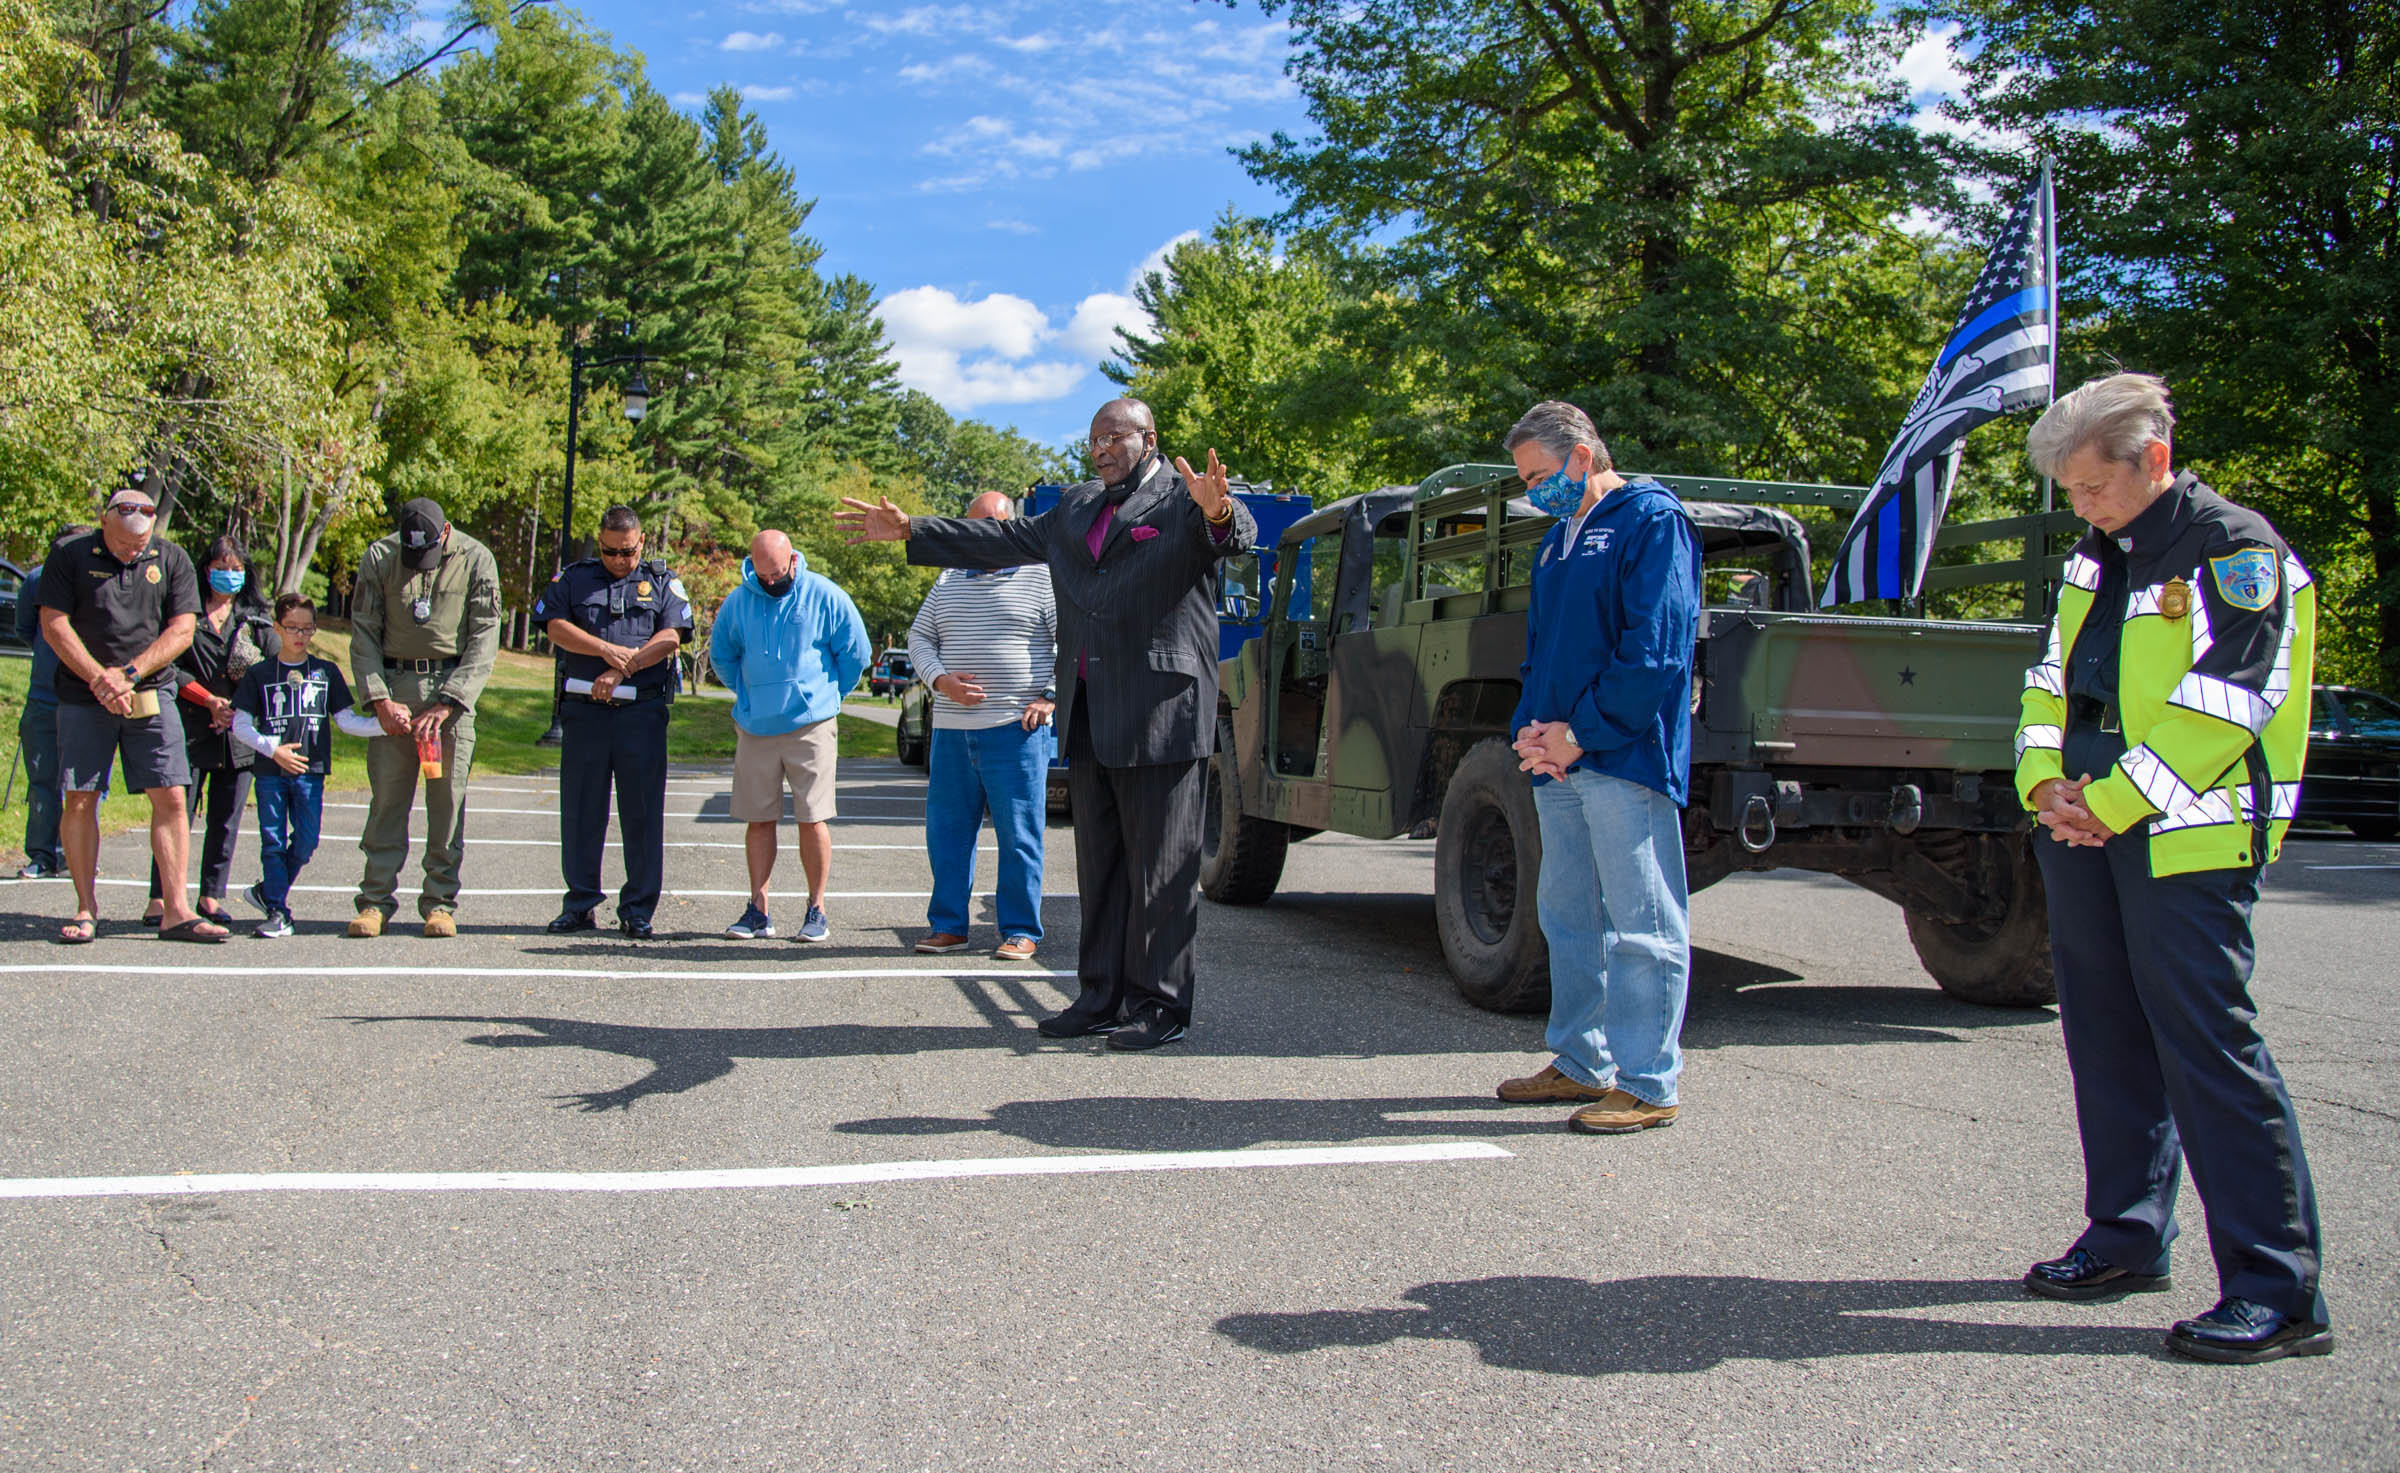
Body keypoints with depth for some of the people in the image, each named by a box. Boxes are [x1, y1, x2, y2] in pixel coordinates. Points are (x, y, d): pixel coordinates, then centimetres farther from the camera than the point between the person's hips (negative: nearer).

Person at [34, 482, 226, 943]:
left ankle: (175, 910, -3)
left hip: (152, 697, 1)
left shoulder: (171, 560, 6)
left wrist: (129, 673, -10)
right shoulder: (70, 556, 2)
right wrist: (99, 679, -11)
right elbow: (54, 624, -2)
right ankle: (86, 909, 7)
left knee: (170, 798, -5)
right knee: (80, 800, -2)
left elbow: (181, 631, 1)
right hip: (84, 698, -1)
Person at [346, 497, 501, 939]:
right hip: (393, 686, 1)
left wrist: (447, 704, -13)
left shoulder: (475, 560, -4)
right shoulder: (379, 557, 0)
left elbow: (484, 640, -5)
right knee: (386, 797, -1)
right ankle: (376, 900, 5)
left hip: (454, 686, -1)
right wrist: (379, 699, -8)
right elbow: (363, 635, 3)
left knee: (448, 798, -1)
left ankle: (440, 902, 6)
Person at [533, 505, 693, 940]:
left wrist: (621, 671, -11)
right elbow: (556, 627, 0)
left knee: (643, 810, -1)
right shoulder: (573, 578, 13)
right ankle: (580, 904, 14)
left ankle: (637, 910, 6)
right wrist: (607, 650, -12)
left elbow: (670, 637, -3)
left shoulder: (663, 582, 9)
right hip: (584, 709, 2)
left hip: (642, 711, -1)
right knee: (580, 809, 4)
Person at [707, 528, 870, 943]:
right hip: (755, 729, 3)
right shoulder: (738, 601, 5)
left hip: (811, 726, -3)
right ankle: (758, 909, 12)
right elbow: (720, 654, 21)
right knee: (759, 819, 5)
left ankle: (817, 910, 6)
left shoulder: (825, 597, -3)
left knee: (813, 820, -3)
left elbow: (856, 652, 6)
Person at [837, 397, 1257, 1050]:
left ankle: (1159, 1006, 5)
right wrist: (911, 531, 28)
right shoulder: (1077, 505, 20)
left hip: (1160, 714, -8)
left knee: (1159, 867, -2)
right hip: (1088, 716, 8)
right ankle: (1102, 997, 20)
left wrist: (1218, 513, -50)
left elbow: (1238, 534, -25)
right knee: (1098, 865, 12)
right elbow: (1007, 538, 28)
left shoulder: (1183, 497, -5)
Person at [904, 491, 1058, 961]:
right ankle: (948, 926, 17)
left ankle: (1020, 931, 6)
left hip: (1016, 729, -5)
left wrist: (1050, 696, -8)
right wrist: (940, 680, -2)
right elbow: (919, 638, 17)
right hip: (952, 729, 5)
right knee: (947, 830, 7)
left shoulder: (1042, 576, 3)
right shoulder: (949, 580, 16)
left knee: (1018, 835, -2)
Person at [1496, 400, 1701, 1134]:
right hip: (1559, 763, 9)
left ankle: (1648, 1085, -1)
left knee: (1642, 924, -5)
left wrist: (1581, 733, -14)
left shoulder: (1651, 519, -6)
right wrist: (1531, 728, 3)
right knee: (1567, 917, 14)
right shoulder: (1557, 540, 20)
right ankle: (1582, 1064, 25)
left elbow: (1655, 650, -14)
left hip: (1623, 759, -9)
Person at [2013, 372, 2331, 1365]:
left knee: (2210, 1048, -10)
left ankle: (2279, 1288, -6)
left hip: (2187, 840, -8)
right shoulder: (2096, 559, 17)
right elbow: (2054, 677, 18)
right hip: (2087, 834, 8)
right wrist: (2047, 782, 0)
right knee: (2109, 1041, 13)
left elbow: (2221, 705, -17)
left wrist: (2112, 801, -16)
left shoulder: (2235, 553, -9)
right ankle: (2128, 1238, 25)